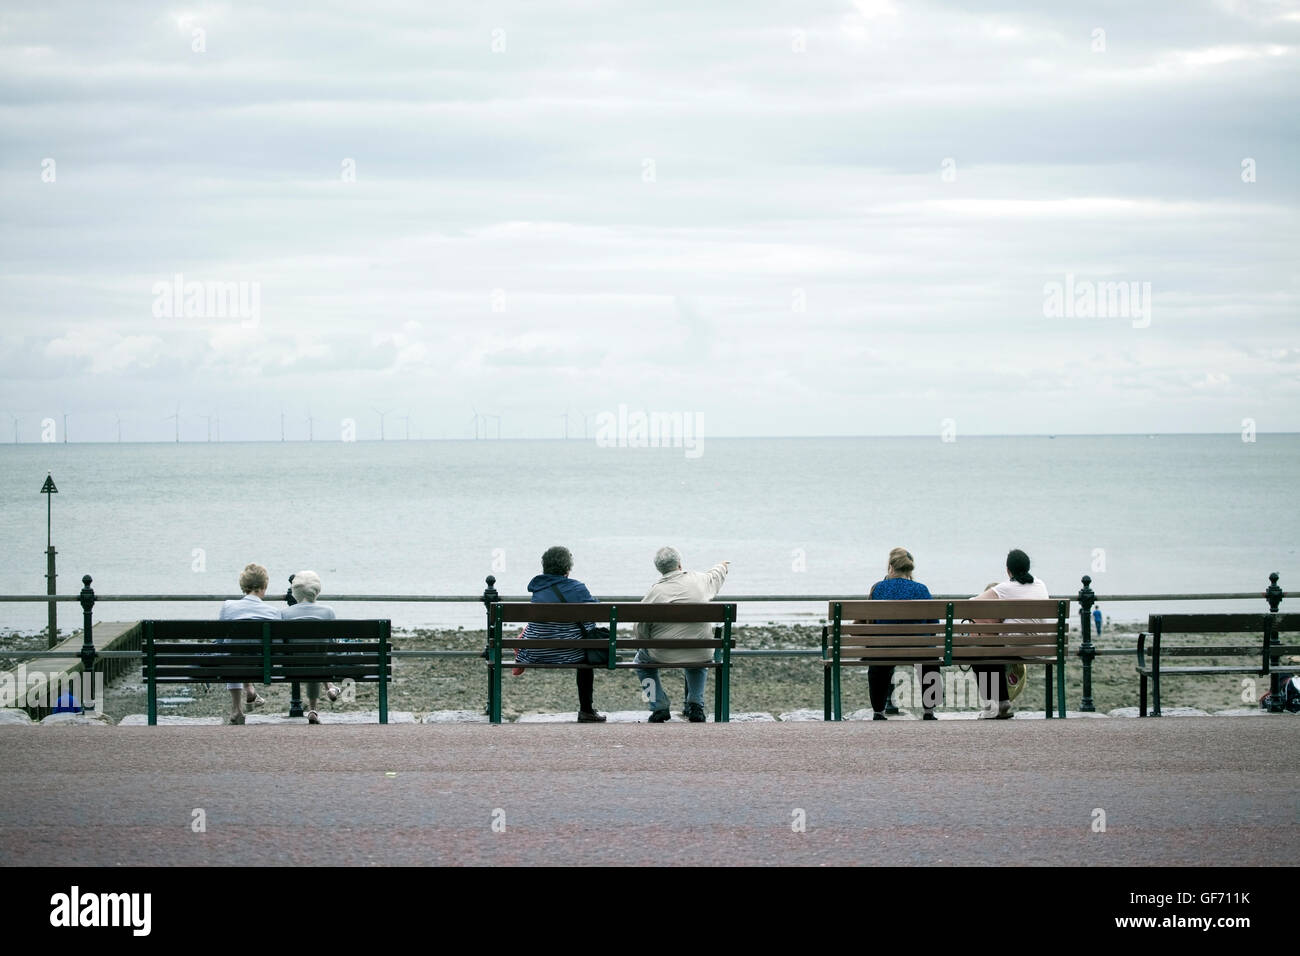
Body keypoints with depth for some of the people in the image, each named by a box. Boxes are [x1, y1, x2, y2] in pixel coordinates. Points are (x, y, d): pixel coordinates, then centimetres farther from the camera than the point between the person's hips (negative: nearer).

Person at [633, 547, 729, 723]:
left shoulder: (654, 592, -11)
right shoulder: (699, 580, -3)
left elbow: (641, 630, -5)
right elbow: (716, 575, 24)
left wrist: (645, 644, 17)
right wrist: (723, 566, 48)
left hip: (663, 655, -2)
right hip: (700, 654, 3)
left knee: (641, 662, 30)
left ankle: (659, 707, 18)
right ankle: (696, 705, 22)